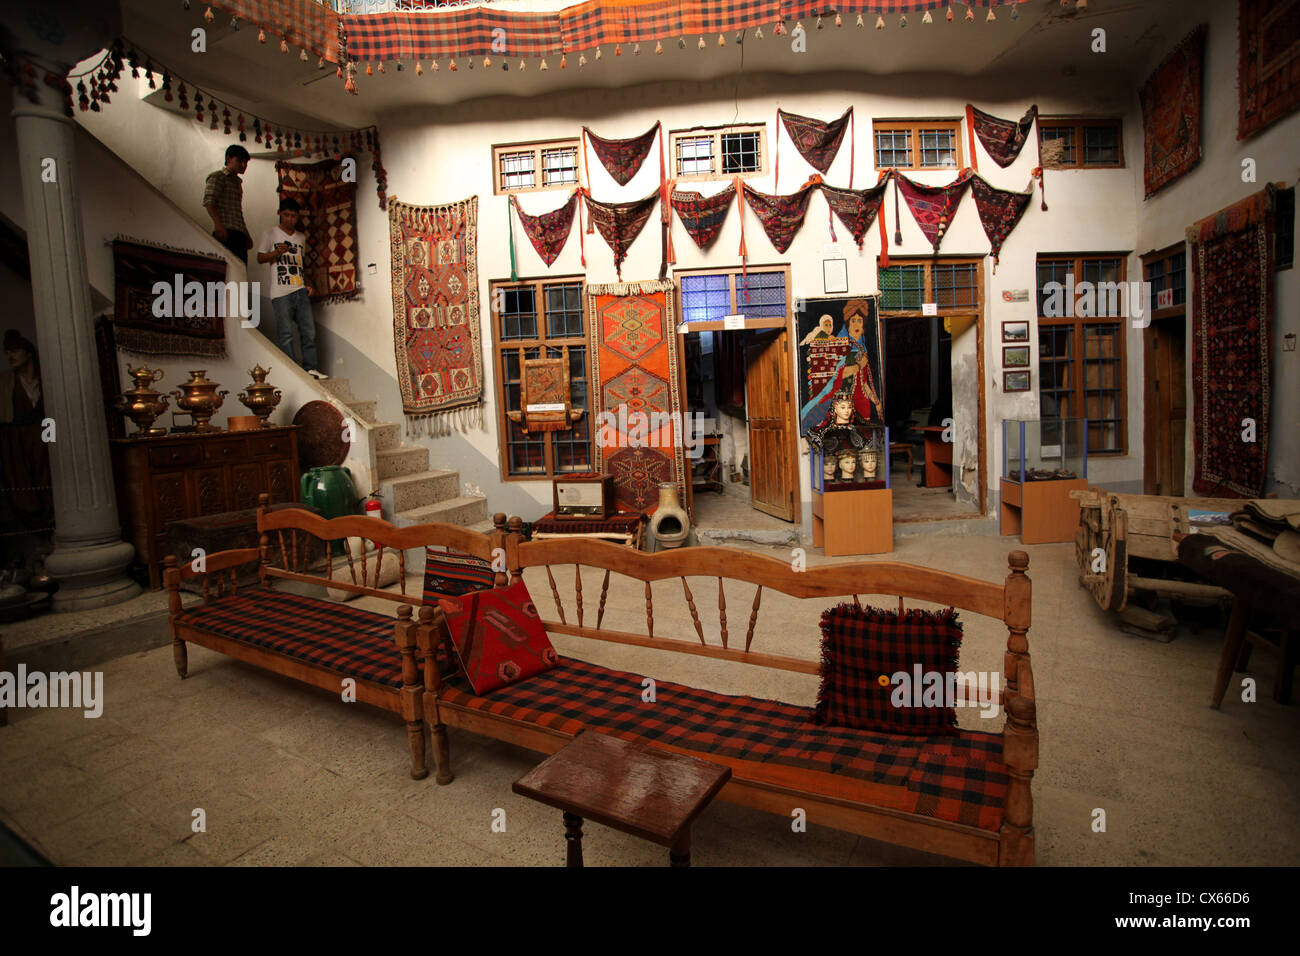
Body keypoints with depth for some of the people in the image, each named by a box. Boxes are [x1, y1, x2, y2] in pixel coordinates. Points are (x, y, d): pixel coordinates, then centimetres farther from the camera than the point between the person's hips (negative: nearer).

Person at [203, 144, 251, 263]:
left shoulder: (238, 182, 27)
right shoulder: (217, 177, 4)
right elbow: (208, 202, -9)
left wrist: (247, 235, 23)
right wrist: (219, 225, -24)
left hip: (239, 234, 7)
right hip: (225, 232, -7)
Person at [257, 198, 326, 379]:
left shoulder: (301, 237, 19)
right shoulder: (270, 234, 6)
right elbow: (260, 258, 4)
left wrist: (307, 284, 13)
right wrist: (277, 252, -14)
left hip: (300, 290, 4)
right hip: (280, 292, -4)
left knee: (309, 330, -1)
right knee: (285, 333, -5)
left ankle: (310, 367, 4)